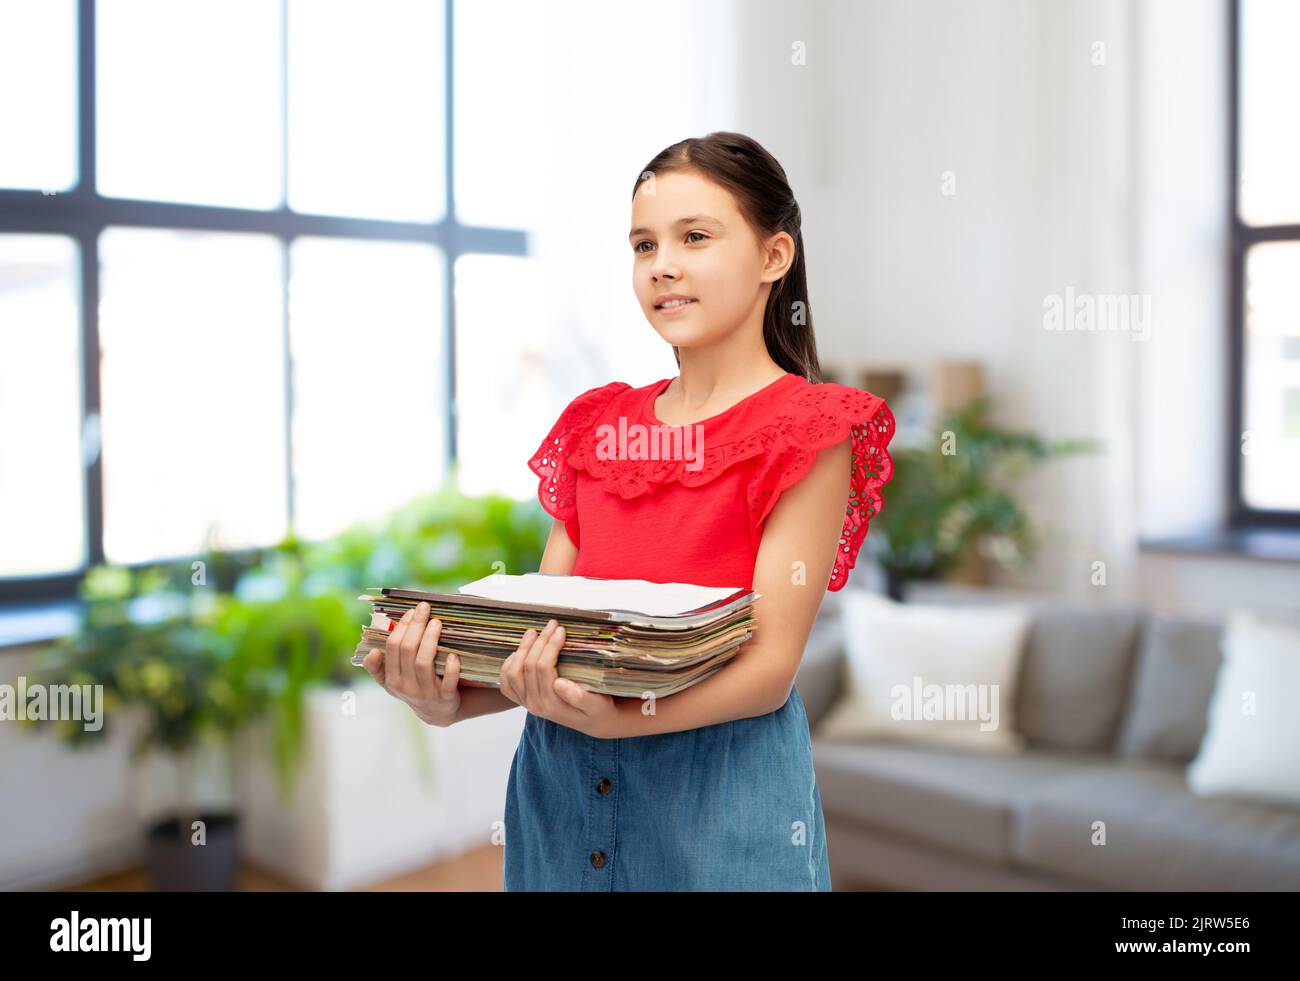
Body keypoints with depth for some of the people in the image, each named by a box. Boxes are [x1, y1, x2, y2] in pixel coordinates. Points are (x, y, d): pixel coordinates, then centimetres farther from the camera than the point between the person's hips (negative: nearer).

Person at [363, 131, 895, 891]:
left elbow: (771, 664, -14)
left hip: (717, 792, -5)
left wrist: (615, 717, -29)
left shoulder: (809, 429, -6)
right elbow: (541, 626, 6)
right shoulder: (597, 427, 10)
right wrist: (449, 699, -13)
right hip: (560, 783, 5)